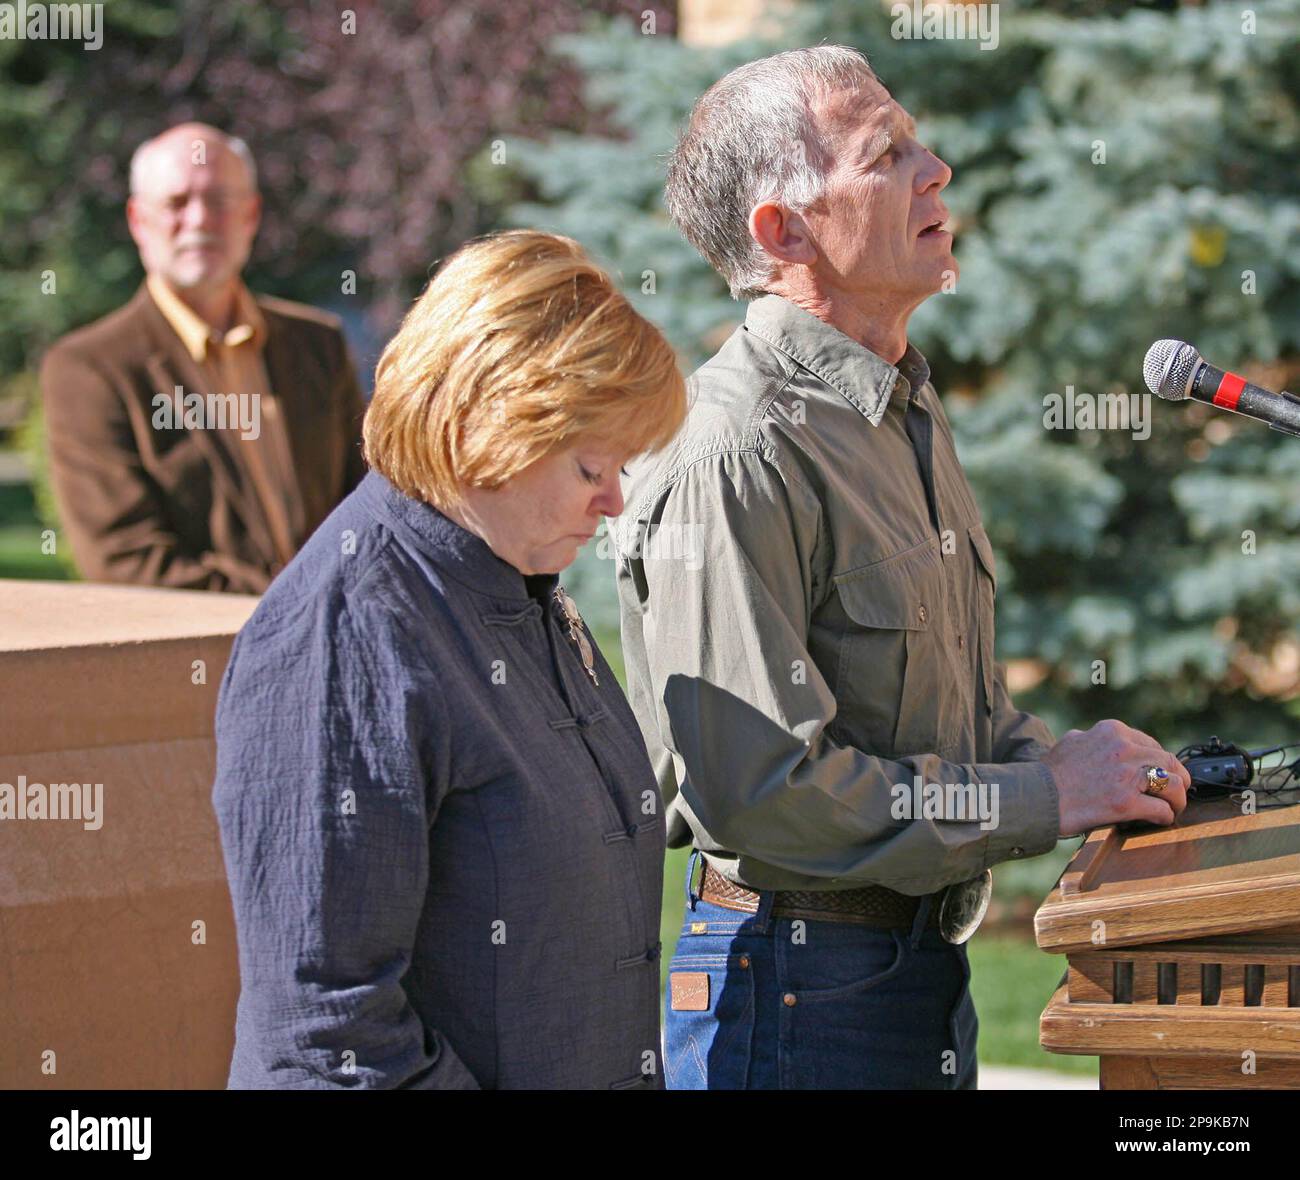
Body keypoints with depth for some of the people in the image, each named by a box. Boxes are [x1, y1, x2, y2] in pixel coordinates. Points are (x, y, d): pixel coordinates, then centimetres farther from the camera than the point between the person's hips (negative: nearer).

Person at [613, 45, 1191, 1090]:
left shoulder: (908, 416, 14)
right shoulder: (733, 456, -19)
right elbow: (760, 790, -25)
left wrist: (1076, 765, 3)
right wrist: (1044, 799, -18)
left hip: (928, 964, 9)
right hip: (796, 991, -9)